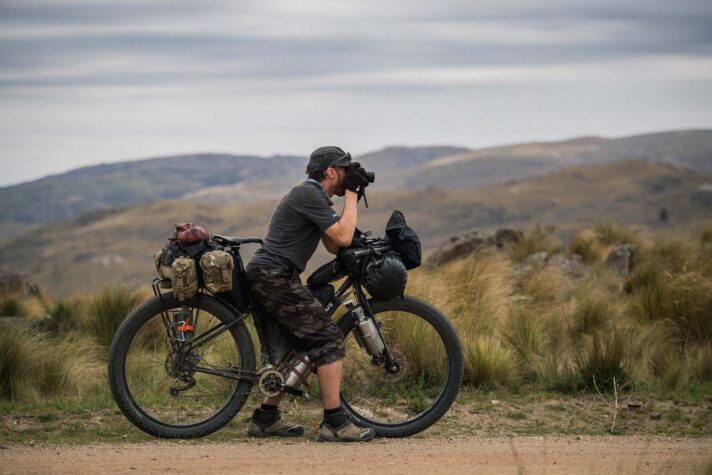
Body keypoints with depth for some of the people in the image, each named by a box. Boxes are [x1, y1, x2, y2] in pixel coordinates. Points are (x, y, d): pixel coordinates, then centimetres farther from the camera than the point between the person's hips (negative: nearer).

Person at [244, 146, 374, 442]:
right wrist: (350, 195, -7)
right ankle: (335, 423, -12)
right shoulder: (310, 195, -12)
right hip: (274, 276, -11)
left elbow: (334, 246, 17)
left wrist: (352, 199, 12)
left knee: (296, 346, 19)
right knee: (329, 339, -11)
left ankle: (266, 419, 22)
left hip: (267, 276, 11)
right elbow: (343, 238, -17)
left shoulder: (312, 196, 21)